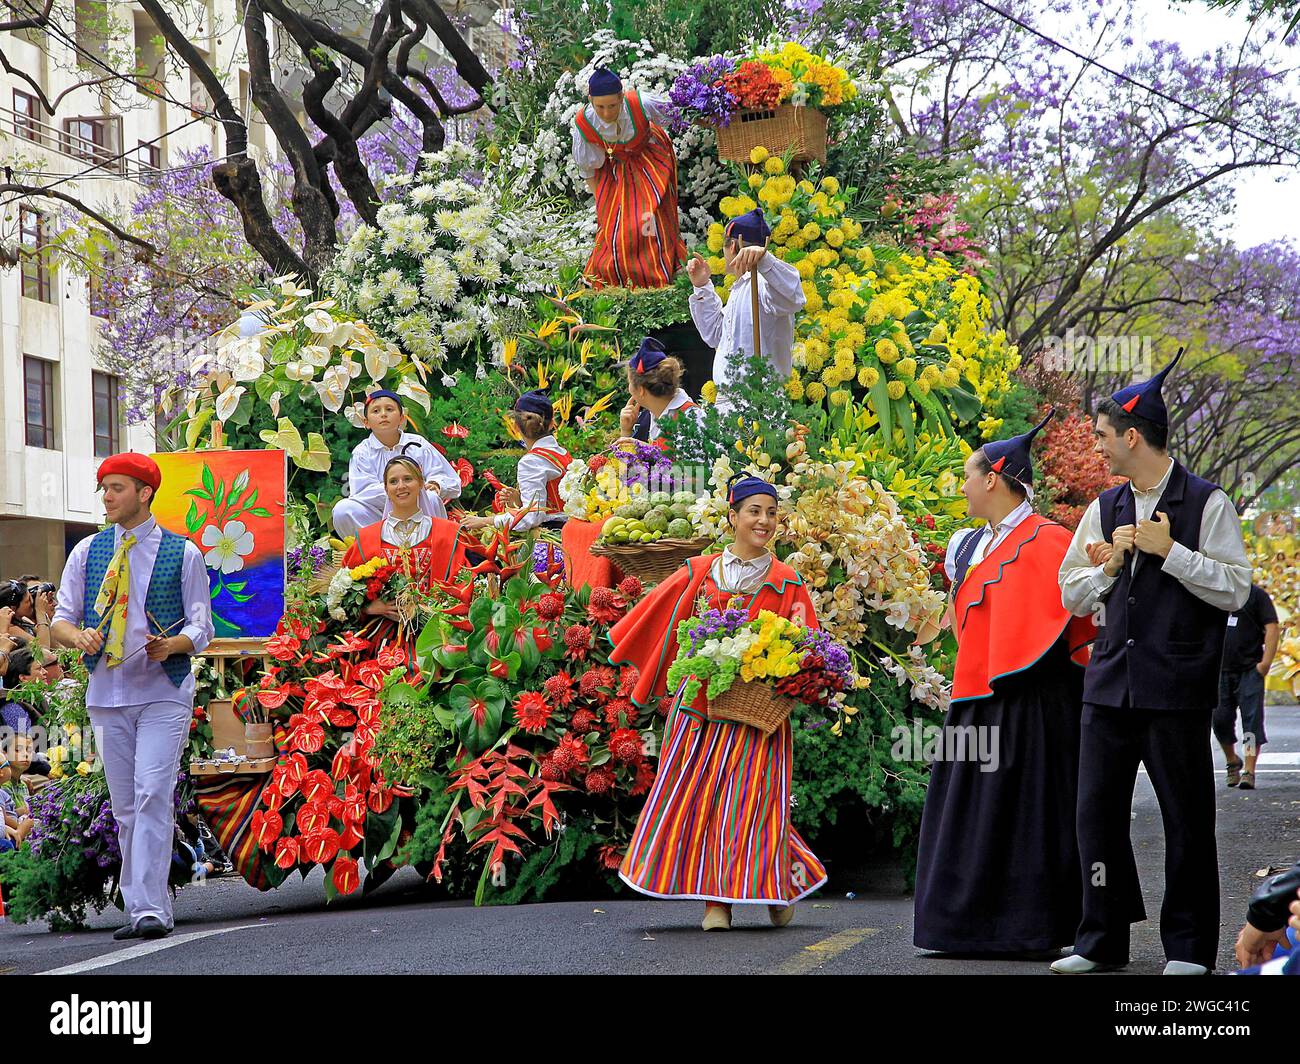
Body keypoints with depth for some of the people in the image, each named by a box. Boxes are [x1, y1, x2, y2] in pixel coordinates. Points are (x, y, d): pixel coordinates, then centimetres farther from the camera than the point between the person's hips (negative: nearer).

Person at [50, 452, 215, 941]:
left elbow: (201, 629, 2)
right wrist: (79, 635, -14)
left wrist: (172, 644, -20)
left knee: (153, 796, -15)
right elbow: (61, 620, 10)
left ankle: (149, 910, -20)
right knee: (125, 807, 7)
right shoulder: (87, 553, 11)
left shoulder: (183, 554, 2)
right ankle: (140, 908, 14)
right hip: (106, 694, 4)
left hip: (163, 692, -4)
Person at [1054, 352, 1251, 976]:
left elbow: (1236, 590, -8)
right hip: (1110, 684, 5)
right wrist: (1109, 567, -1)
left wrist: (1169, 551, -14)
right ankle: (1102, 942, 13)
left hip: (1177, 689, -5)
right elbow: (1072, 595, 18)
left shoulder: (1206, 503, -3)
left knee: (1186, 819, 1)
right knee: (1097, 812, 4)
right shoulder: (1103, 509, 14)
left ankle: (1189, 947, 10)